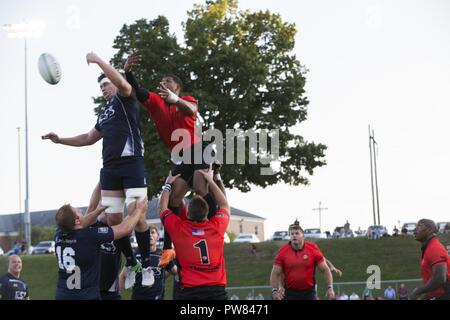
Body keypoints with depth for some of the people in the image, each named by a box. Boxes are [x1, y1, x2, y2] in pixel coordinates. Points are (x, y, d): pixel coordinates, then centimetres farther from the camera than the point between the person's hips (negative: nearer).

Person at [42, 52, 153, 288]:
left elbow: (122, 83, -21)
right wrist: (60, 140, 28)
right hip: (110, 168, 8)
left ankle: (147, 264, -4)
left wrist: (98, 61, -17)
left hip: (132, 163, -8)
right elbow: (89, 138, 36)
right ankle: (131, 264, 14)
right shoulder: (104, 113, 25)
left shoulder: (125, 99, 3)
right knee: (113, 218, 2)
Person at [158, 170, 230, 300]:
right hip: (217, 290, 1)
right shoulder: (217, 227, 2)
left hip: (190, 291, -1)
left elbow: (162, 207, 18)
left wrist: (168, 185, 30)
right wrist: (211, 181, 30)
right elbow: (224, 205, 23)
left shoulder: (179, 229, -1)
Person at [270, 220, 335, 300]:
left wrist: (330, 288, -10)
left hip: (309, 293, 0)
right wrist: (274, 290, -10)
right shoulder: (283, 251, -3)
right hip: (290, 293, 1)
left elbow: (325, 269, 0)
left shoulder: (313, 249, -4)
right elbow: (275, 273, 3)